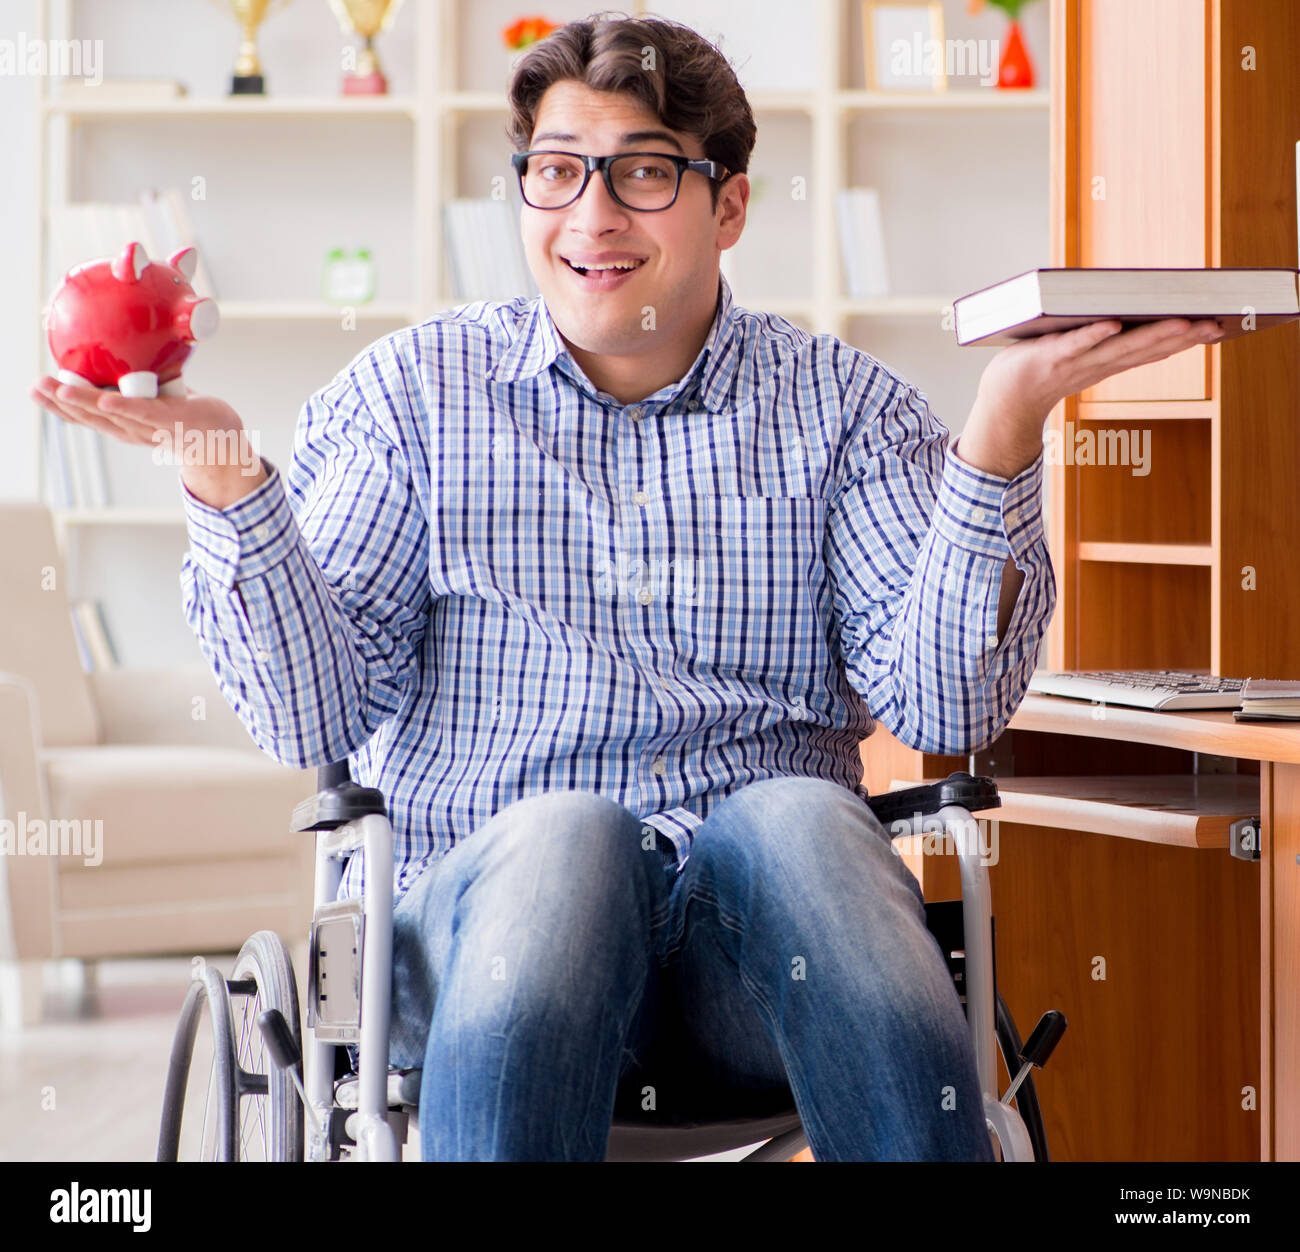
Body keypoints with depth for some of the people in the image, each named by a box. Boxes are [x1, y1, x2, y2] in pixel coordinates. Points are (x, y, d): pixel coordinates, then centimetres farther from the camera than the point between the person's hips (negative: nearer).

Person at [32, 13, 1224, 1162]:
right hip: (479, 899, -1)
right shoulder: (410, 391, 12)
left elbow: (944, 705, -1)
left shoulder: (840, 402, 13)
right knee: (564, 835, -35)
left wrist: (1002, 431, -12)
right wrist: (224, 477, -10)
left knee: (798, 816, -33)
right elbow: (313, 718, 4)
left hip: (767, 916, 1)